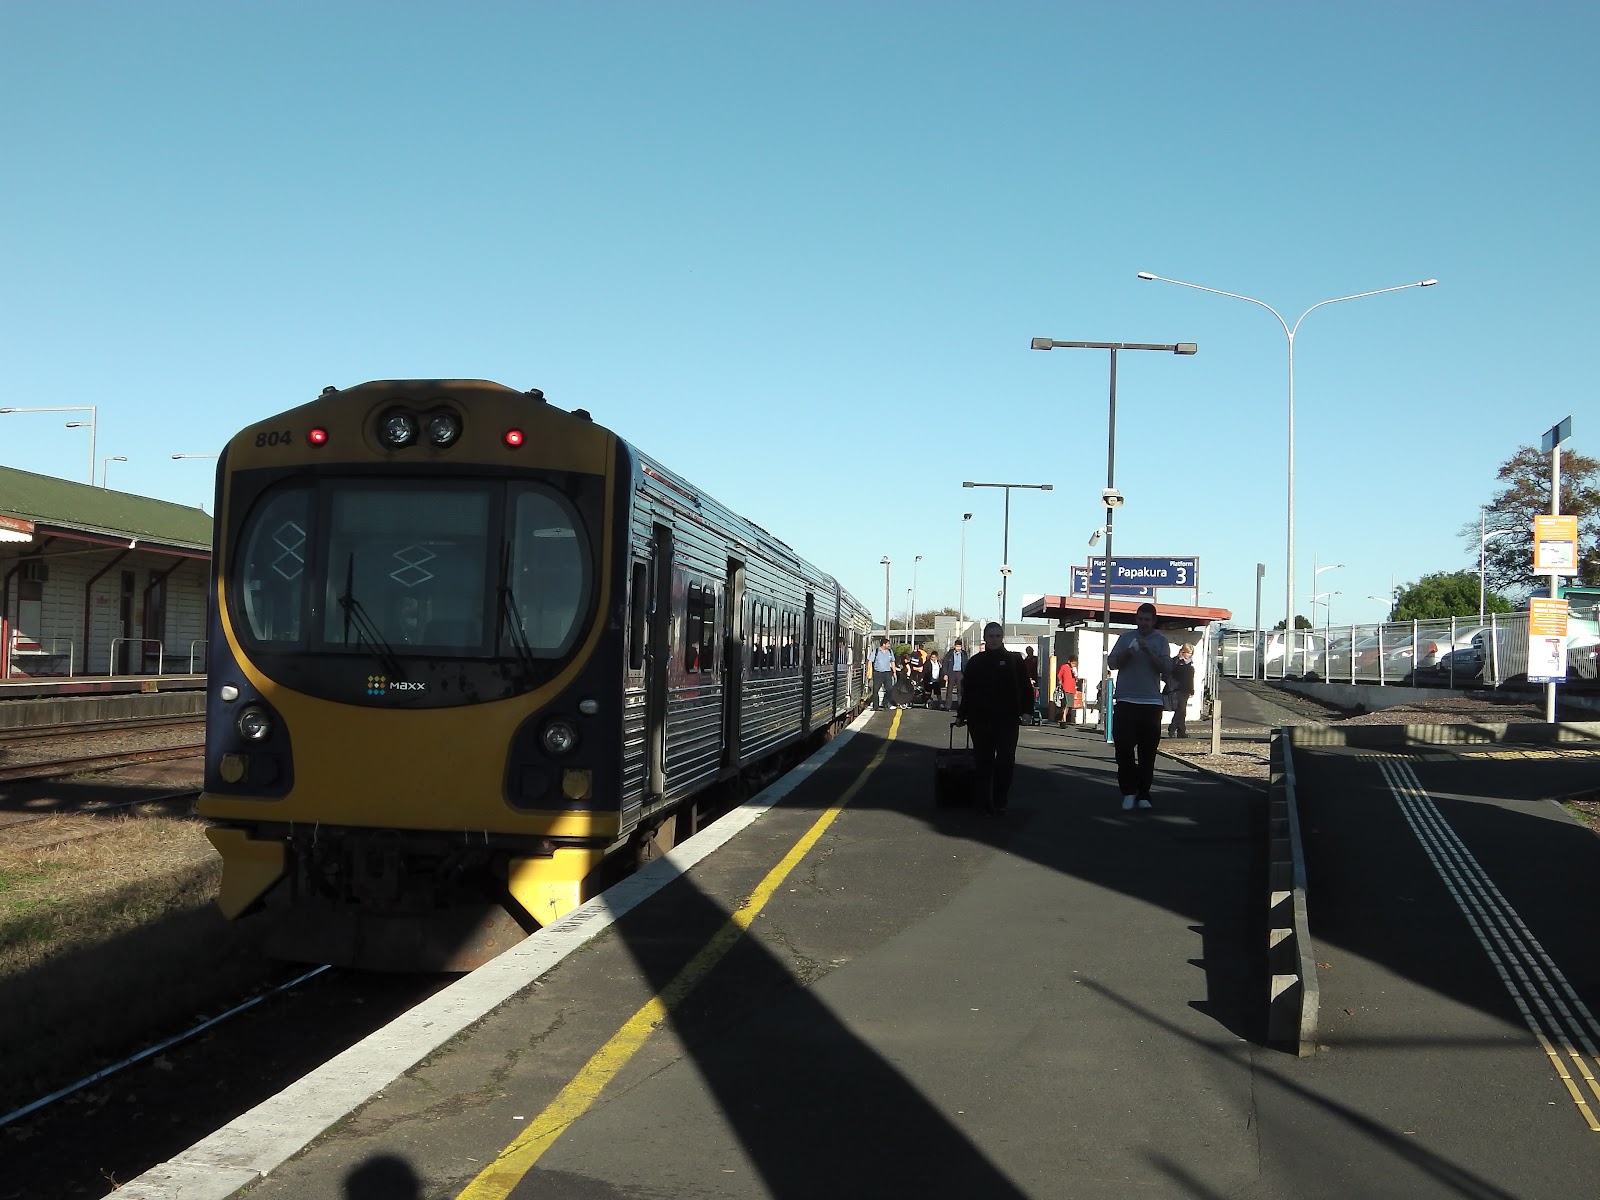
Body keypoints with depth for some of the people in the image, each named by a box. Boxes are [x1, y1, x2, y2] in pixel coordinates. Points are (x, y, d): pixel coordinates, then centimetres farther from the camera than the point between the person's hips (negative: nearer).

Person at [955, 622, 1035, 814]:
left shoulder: (1014, 660, 4)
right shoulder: (976, 661, 7)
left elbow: (1025, 687, 4)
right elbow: (967, 690, 11)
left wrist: (1026, 710, -4)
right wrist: (961, 715, 12)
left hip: (1007, 718, -1)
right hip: (980, 719, 1)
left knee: (1006, 760, -4)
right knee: (983, 761, 3)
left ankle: (1000, 801, 5)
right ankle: (985, 802, 10)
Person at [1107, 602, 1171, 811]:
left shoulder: (1161, 642, 6)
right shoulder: (1125, 638, 9)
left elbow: (1166, 668, -5)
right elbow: (1112, 663, 4)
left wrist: (1148, 651, -16)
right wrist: (1127, 653, -13)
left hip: (1151, 703, 0)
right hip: (1125, 702, 0)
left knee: (1148, 751, 3)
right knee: (1124, 748, -5)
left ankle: (1143, 794, 11)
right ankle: (1128, 791, 4)